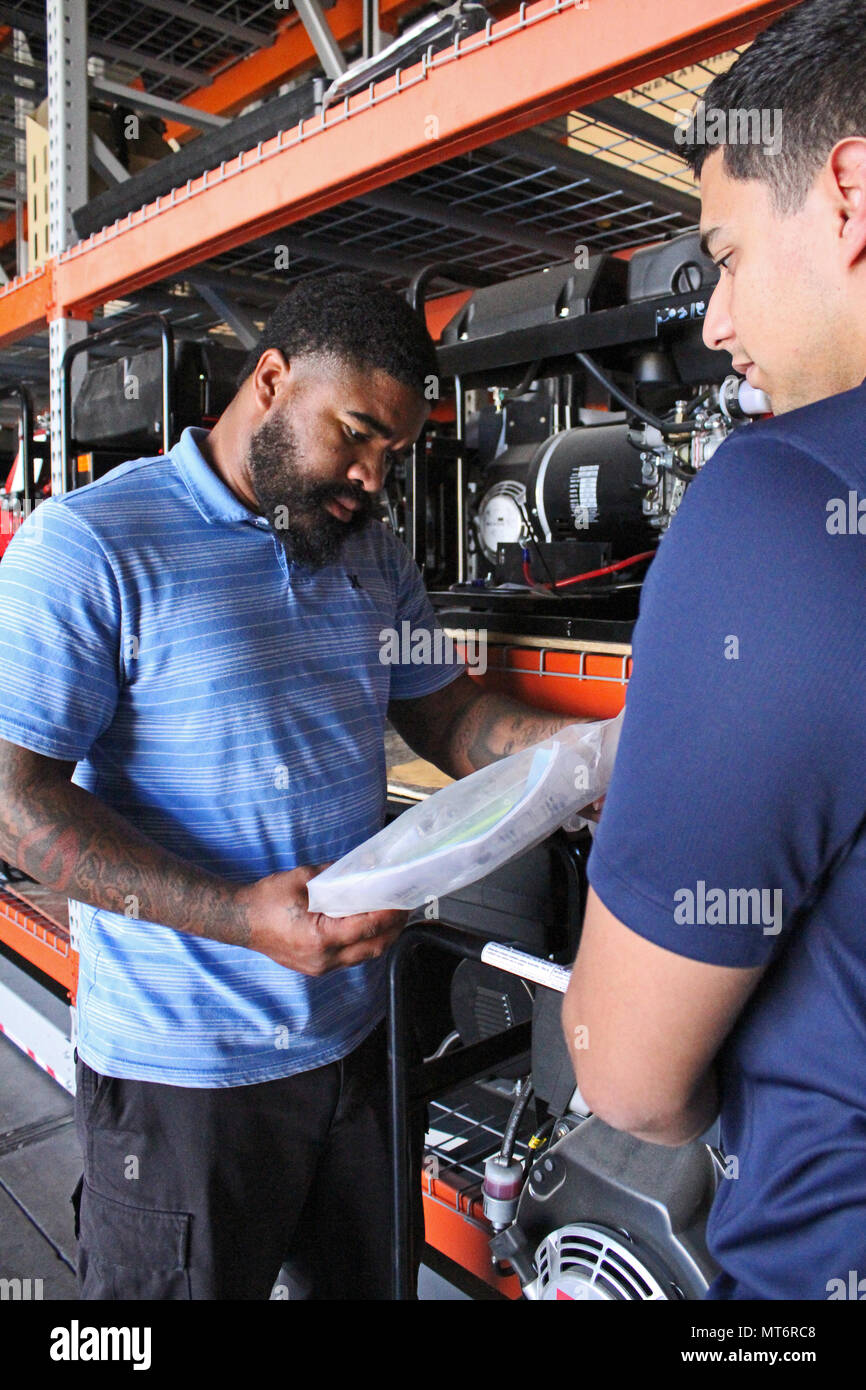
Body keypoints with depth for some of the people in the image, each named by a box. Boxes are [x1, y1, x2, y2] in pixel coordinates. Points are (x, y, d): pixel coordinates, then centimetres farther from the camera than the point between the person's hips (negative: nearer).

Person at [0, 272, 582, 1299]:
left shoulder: (374, 555, 6)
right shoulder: (87, 546, -14)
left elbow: (445, 713, 11)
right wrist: (237, 916, -27)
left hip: (354, 1033, 6)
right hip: (185, 1073, -6)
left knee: (360, 1281, 24)